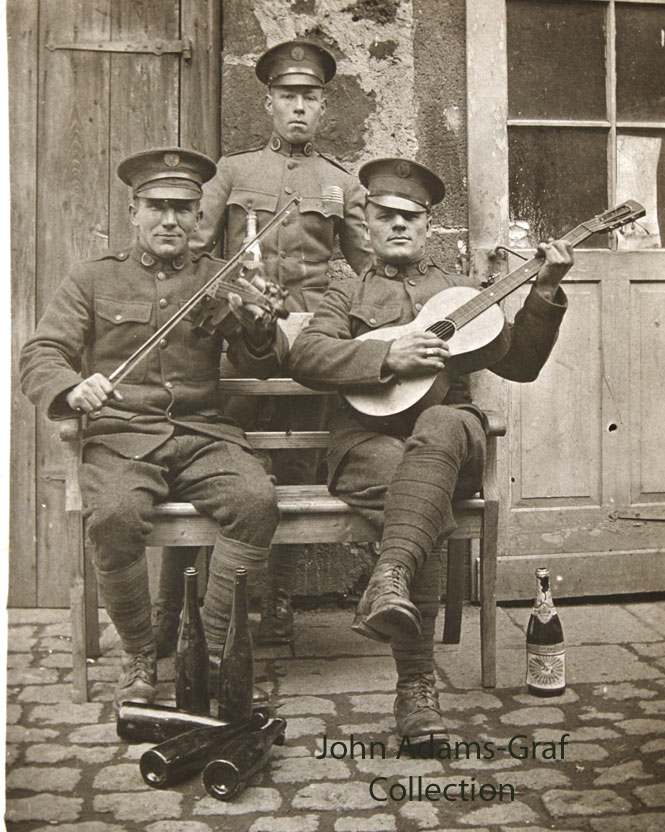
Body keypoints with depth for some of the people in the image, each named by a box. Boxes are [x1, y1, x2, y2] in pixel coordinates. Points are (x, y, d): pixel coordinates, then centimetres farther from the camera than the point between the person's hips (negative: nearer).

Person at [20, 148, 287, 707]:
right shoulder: (94, 279, 13)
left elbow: (264, 366, 7)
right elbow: (40, 355, 4)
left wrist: (256, 324, -17)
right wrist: (72, 389, -20)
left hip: (203, 434, 2)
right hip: (121, 436, -1)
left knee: (257, 499, -28)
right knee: (114, 514, -32)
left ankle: (212, 651, -14)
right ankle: (140, 660, -10)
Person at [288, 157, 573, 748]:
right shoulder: (347, 296, 19)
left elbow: (518, 365, 14)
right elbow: (305, 356, -1)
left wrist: (546, 293, 0)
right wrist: (388, 355, -14)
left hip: (447, 434, 1)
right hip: (368, 437, -1)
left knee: (440, 427, -37)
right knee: (418, 492, -34)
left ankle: (391, 580, -52)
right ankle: (416, 687, -35)